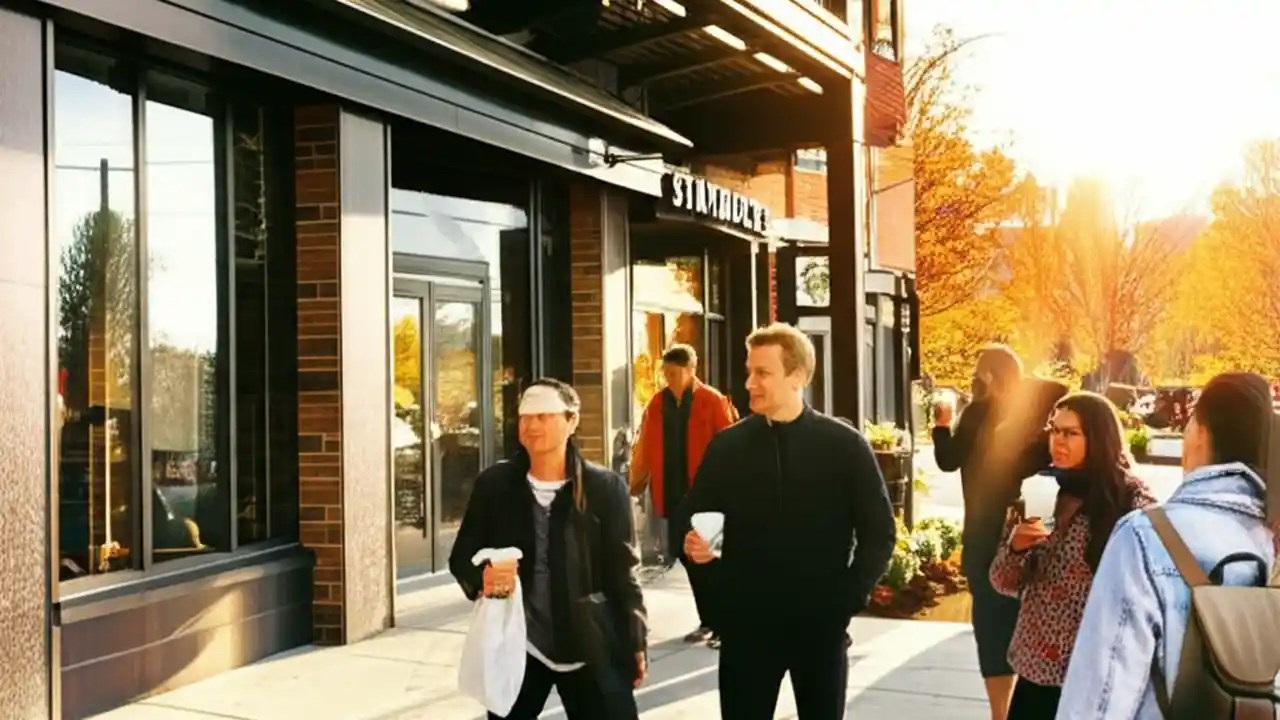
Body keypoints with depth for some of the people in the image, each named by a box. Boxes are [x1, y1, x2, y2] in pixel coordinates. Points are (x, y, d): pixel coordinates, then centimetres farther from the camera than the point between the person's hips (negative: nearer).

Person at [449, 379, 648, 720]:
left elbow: (623, 571, -2)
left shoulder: (606, 487, -6)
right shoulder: (493, 484, -1)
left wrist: (634, 643, -1)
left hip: (591, 646, -2)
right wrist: (483, 578, -18)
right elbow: (461, 556, 5)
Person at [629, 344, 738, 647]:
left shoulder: (713, 401, -6)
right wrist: (635, 485, 7)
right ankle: (707, 621, 23)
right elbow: (645, 448, 10)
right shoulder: (657, 404, 8)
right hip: (673, 495, 5)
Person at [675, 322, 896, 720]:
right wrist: (693, 545, -15)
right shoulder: (726, 446, 2)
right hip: (747, 623, 1)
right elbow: (690, 520, 7)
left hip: (821, 622, -1)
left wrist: (848, 599, -7)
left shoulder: (845, 445, -2)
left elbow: (879, 533, 1)